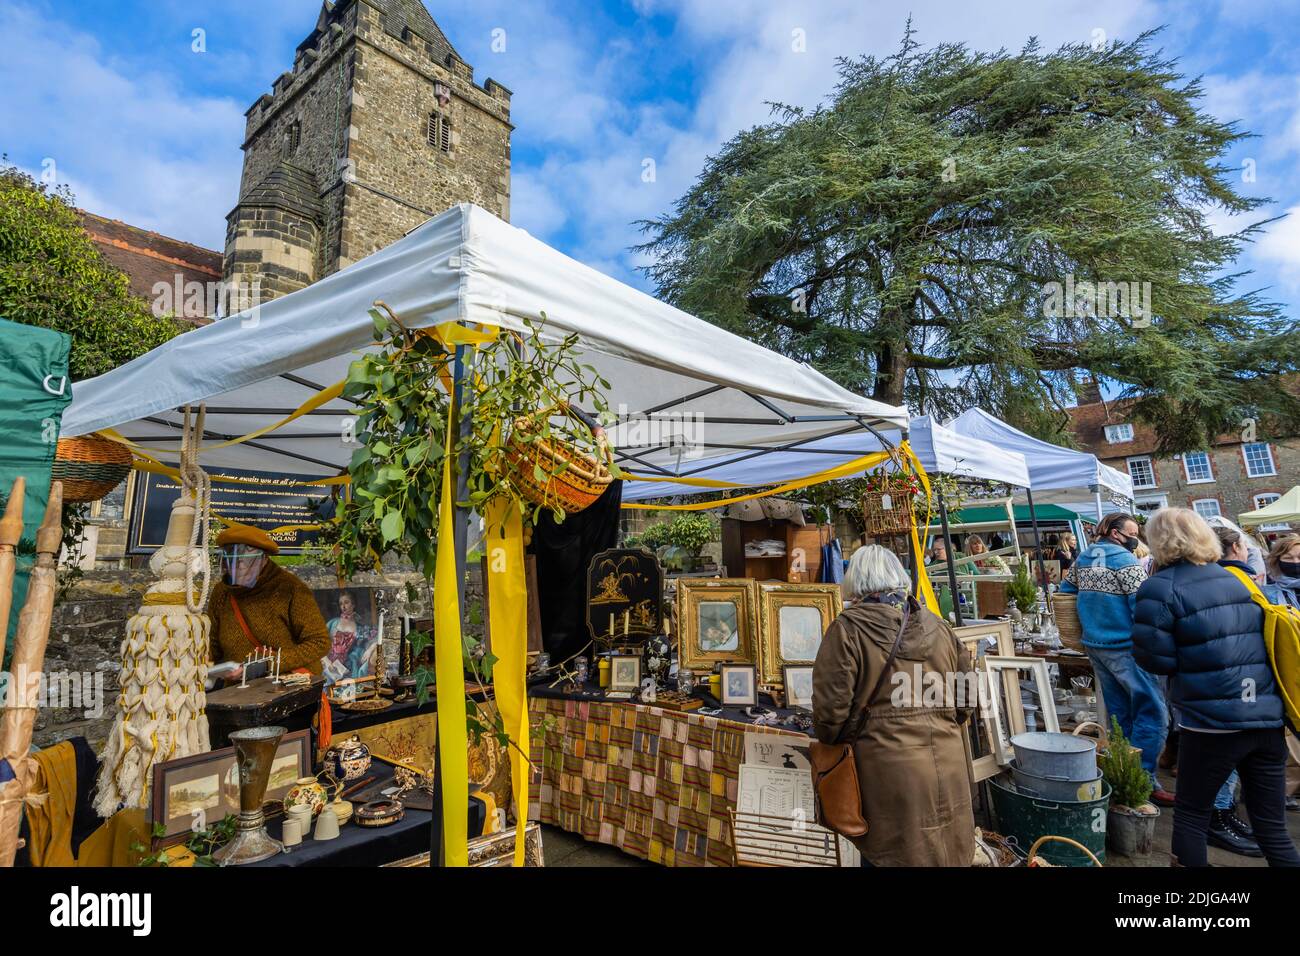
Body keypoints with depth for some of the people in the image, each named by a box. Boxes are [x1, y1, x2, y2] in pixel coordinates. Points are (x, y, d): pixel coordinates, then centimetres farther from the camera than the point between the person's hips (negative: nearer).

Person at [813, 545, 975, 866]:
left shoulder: (847, 629, -12)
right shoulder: (939, 626, 4)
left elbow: (831, 709, -15)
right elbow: (967, 697, 11)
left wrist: (832, 742, 5)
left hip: (889, 773, -5)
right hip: (948, 771, 5)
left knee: (894, 856, 11)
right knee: (947, 854, 22)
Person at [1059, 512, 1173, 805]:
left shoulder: (1083, 558, 10)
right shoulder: (1125, 561, -13)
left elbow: (1065, 590, 18)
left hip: (1094, 645, 8)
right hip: (1125, 647, -8)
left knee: (1118, 713, 15)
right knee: (1152, 712, -3)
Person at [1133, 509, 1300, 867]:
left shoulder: (1161, 587, -12)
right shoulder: (1239, 579, 9)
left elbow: (1154, 659, -13)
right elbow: (1265, 640, 20)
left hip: (1212, 721, -6)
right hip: (1268, 718, 6)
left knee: (1191, 817, 11)